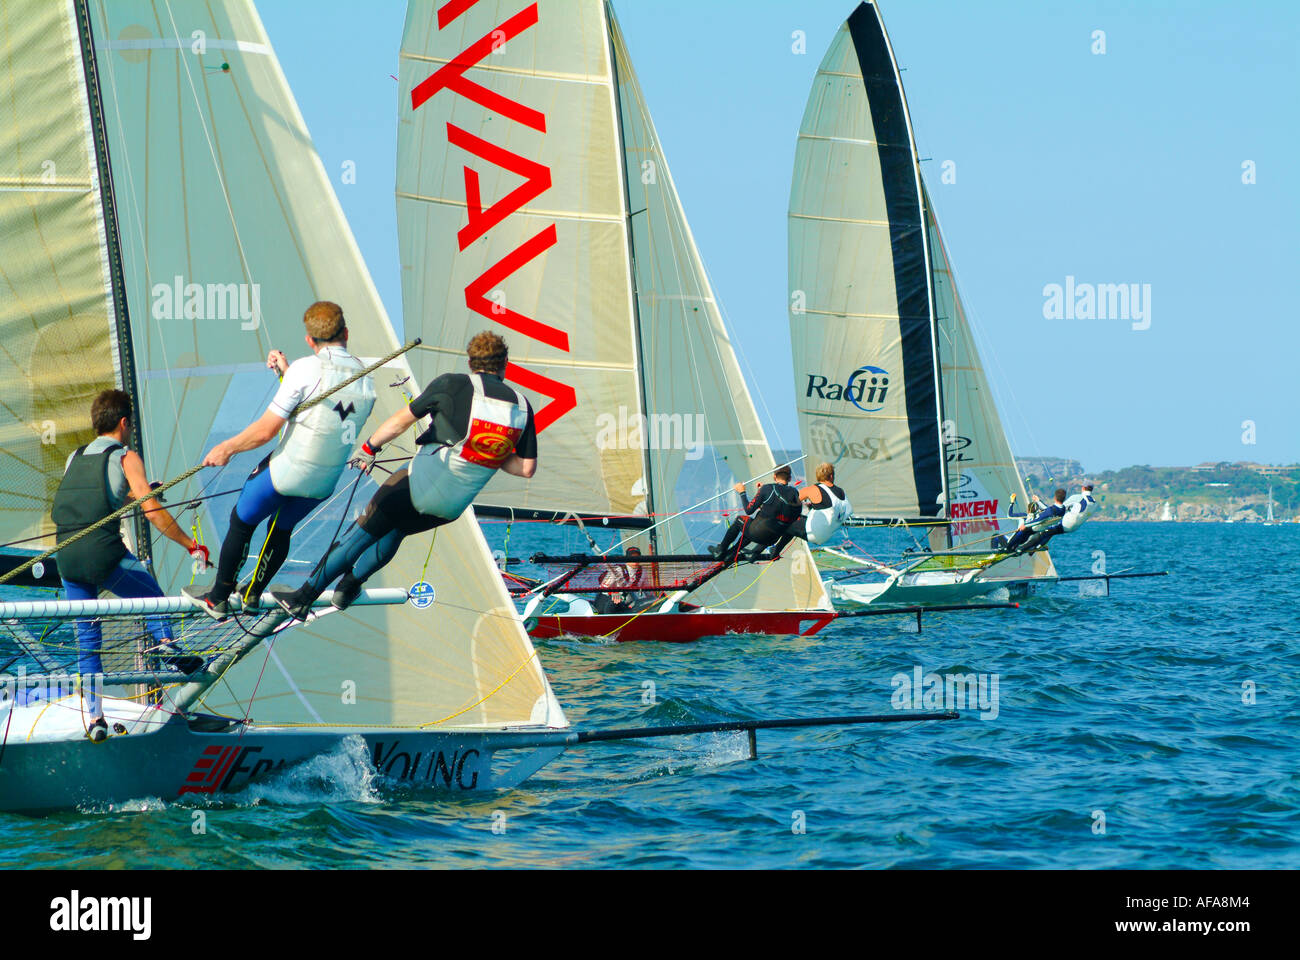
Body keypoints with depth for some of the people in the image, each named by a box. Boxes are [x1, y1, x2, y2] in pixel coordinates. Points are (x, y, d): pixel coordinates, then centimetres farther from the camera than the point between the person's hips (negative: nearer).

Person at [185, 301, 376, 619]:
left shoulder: (306, 369, -19)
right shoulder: (367, 381, -1)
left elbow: (266, 430, -17)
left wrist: (226, 449, -2)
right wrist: (287, 373, 17)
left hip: (287, 471, -5)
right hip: (325, 484, 5)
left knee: (241, 522, 18)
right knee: (281, 530, 29)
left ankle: (217, 599, 30)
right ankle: (252, 595, 43)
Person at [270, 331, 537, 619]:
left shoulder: (453, 385, -8)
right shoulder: (522, 406, 0)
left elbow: (400, 421, -1)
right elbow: (526, 468, 1)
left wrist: (369, 448, 14)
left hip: (421, 484, -4)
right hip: (453, 507, 4)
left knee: (362, 535, 11)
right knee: (396, 530, 31)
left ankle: (303, 598, 17)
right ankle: (349, 586, 39)